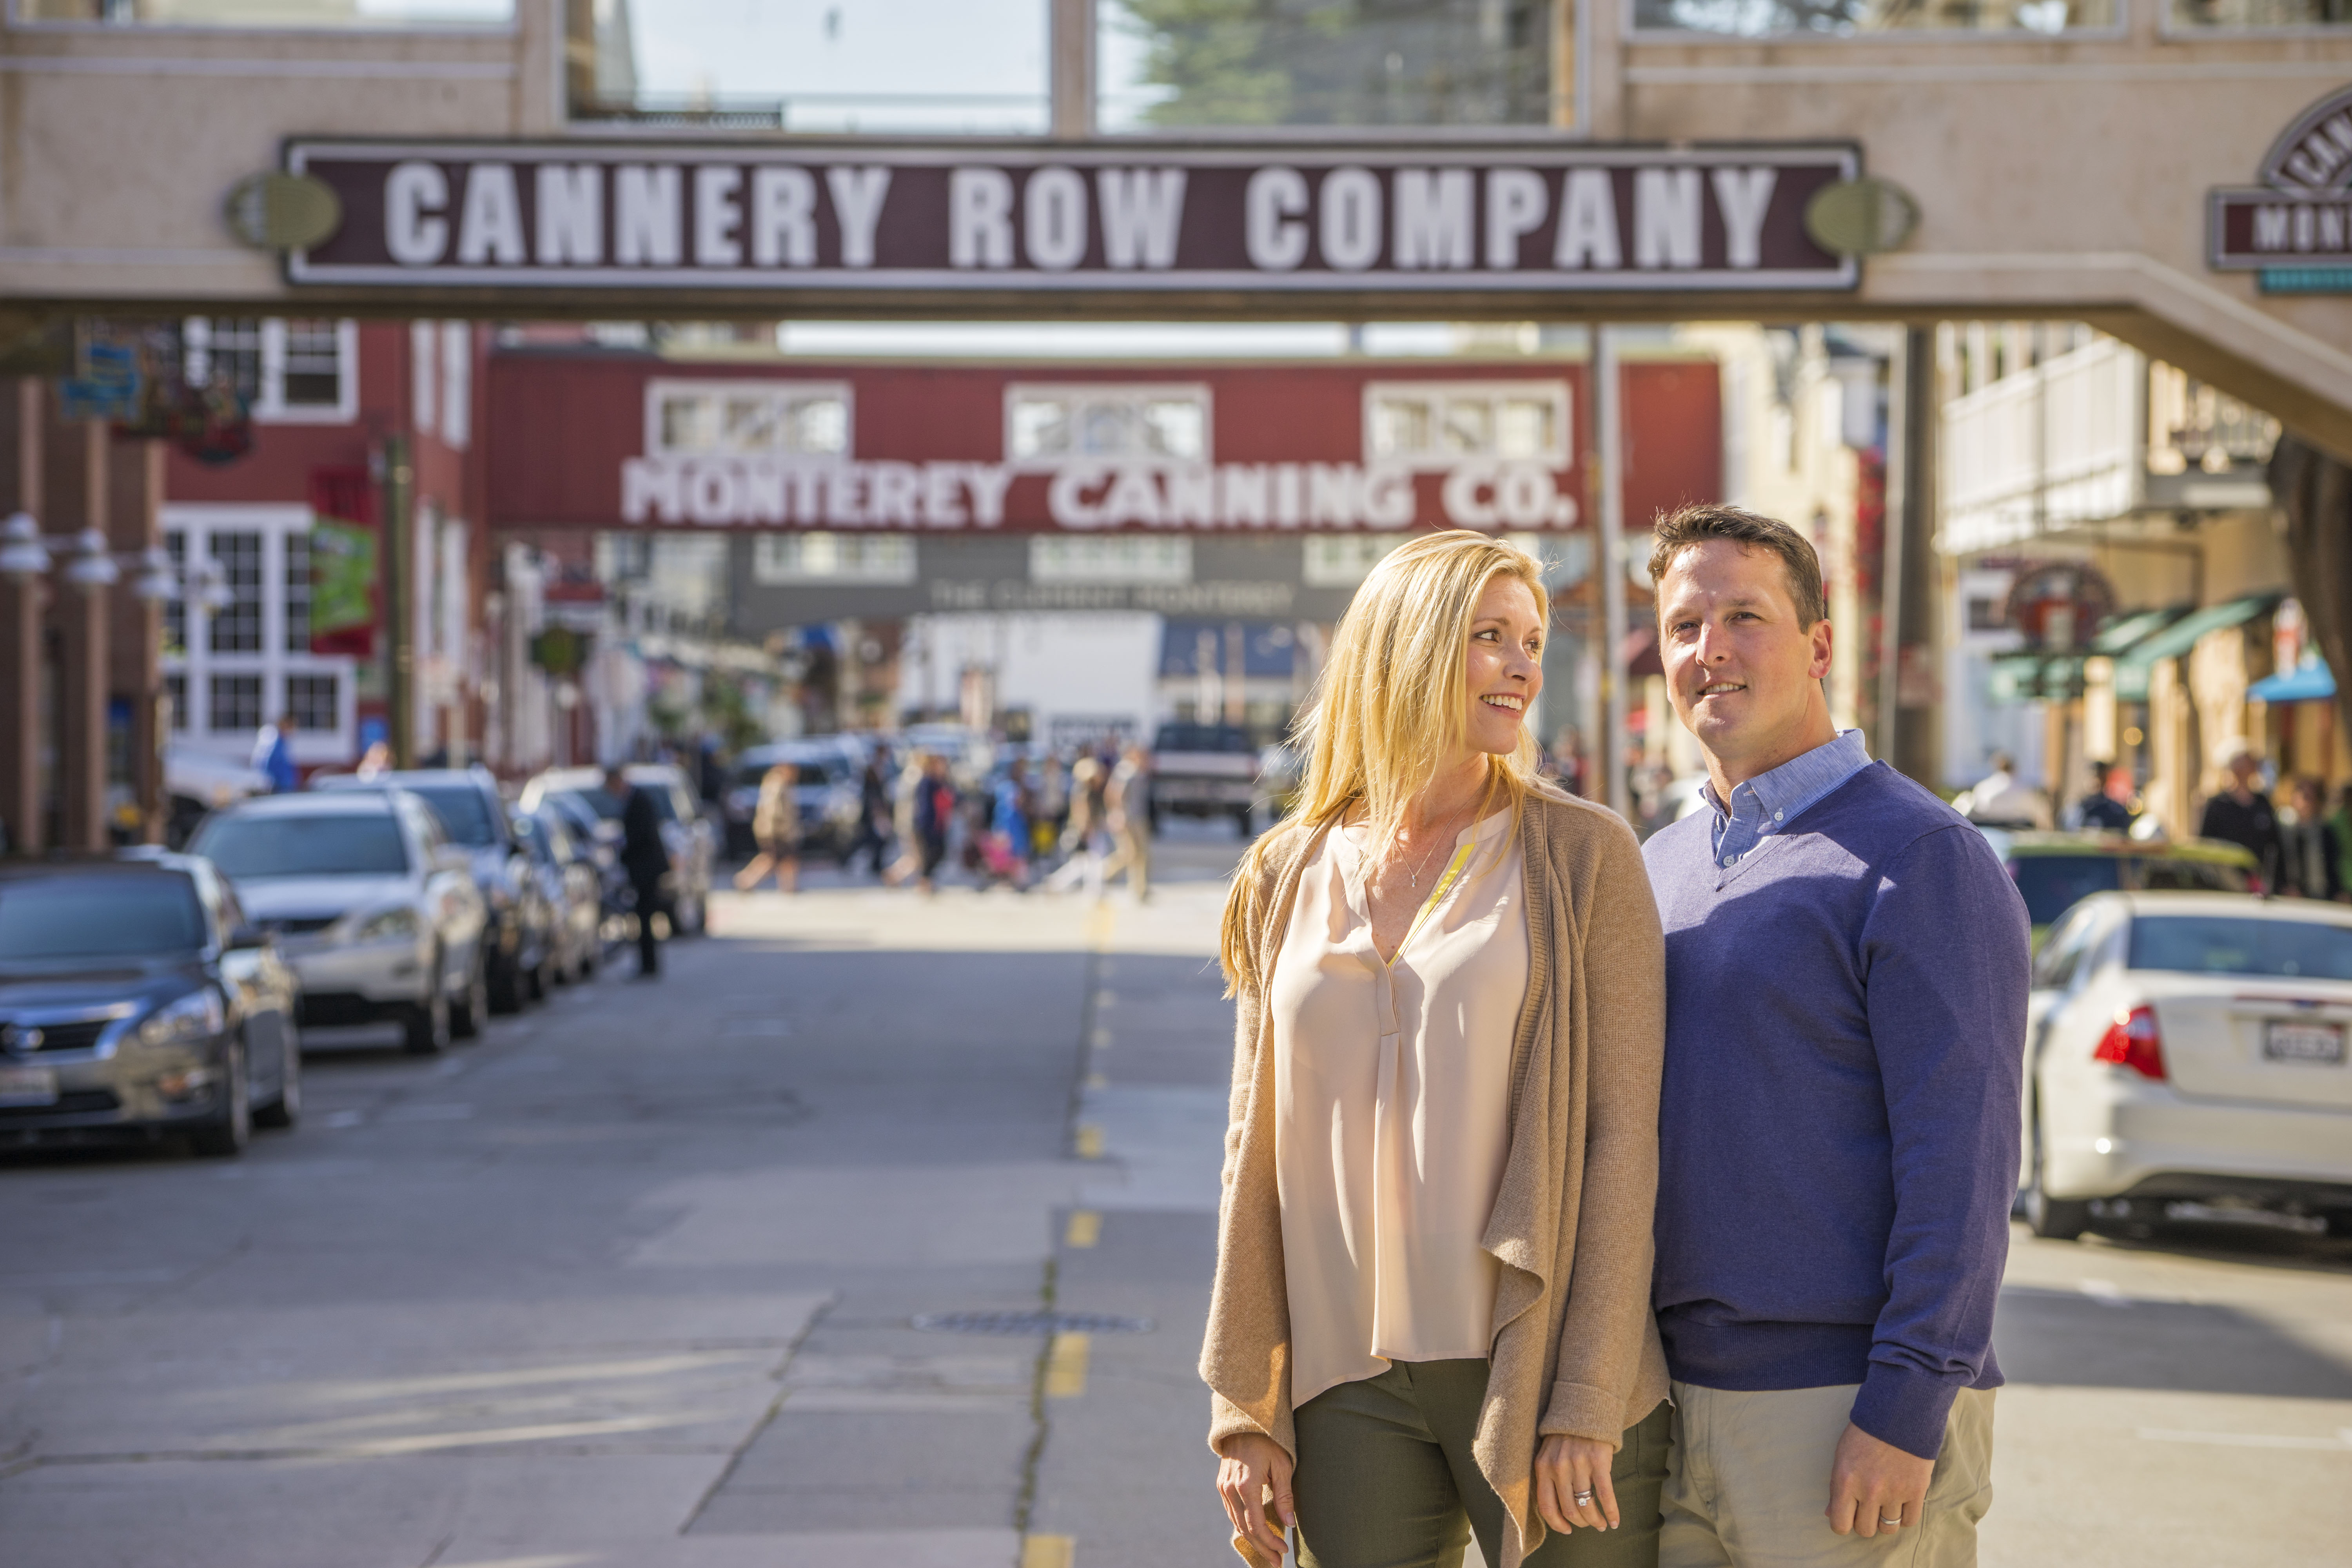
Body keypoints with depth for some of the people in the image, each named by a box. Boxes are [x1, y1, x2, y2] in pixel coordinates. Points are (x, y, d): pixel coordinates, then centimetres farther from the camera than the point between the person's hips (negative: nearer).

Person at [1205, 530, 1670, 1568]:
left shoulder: (1580, 856, -1)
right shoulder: (1289, 879, 9)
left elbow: (1621, 1133, -5)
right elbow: (1258, 1158, 11)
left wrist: (1588, 1406, -11)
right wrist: (1246, 1412, 7)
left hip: (1535, 1368, -3)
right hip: (1352, 1389, 3)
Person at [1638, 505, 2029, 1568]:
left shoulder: (1919, 859, -7)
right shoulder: (1658, 871, 16)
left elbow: (1962, 1159, -13)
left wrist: (1905, 1411, -19)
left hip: (1847, 1415, -7)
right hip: (1676, 1403, 7)